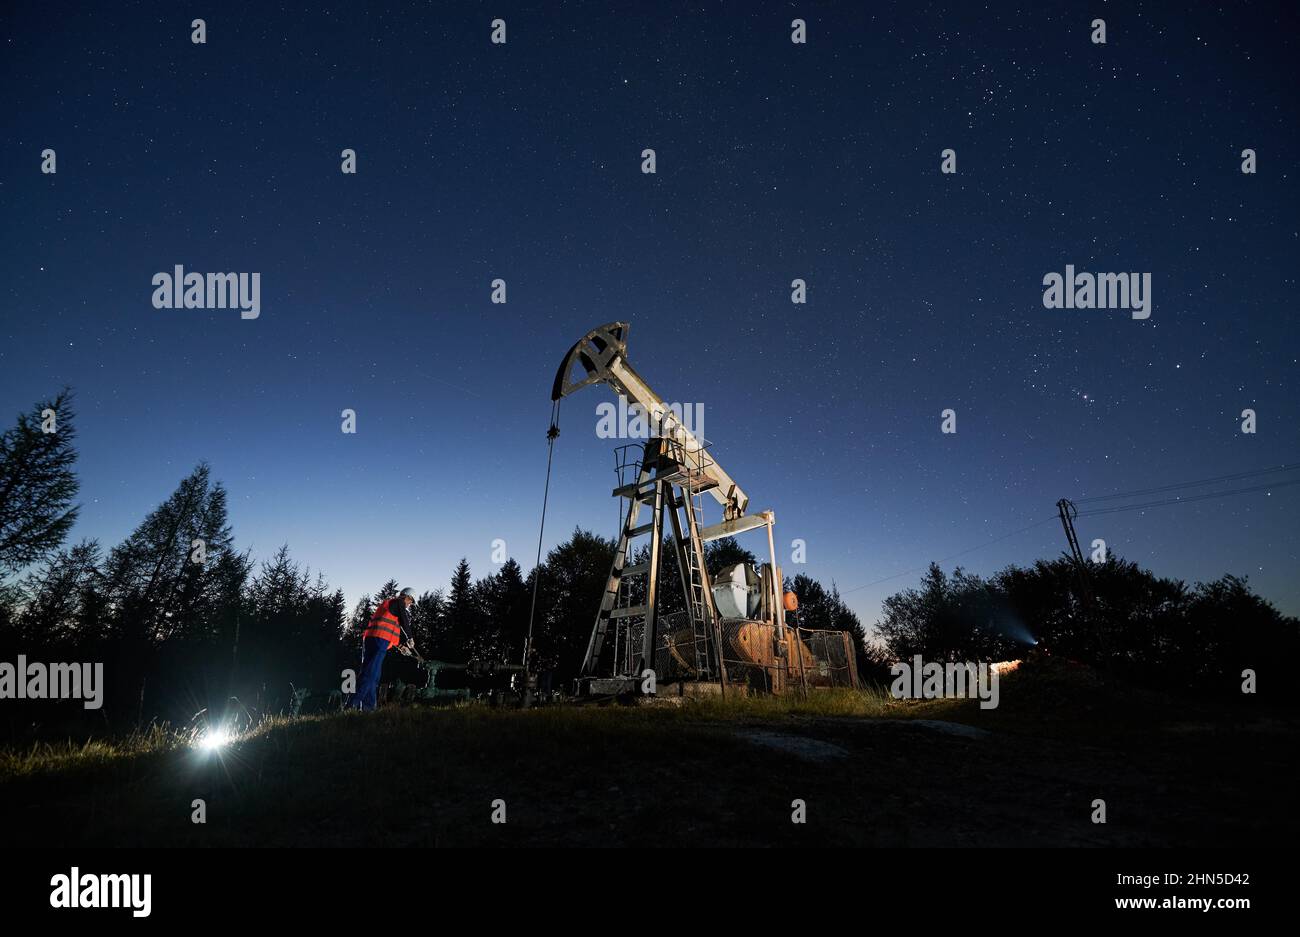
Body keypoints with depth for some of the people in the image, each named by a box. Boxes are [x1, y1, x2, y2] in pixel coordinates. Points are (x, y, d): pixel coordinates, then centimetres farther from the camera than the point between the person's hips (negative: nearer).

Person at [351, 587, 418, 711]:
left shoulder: (387, 603, 31)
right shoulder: (399, 603, 3)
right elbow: (405, 622, 3)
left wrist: (401, 645, 33)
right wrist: (410, 639, 17)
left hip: (369, 638, 10)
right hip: (380, 639, -9)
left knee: (374, 675, 9)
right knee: (371, 672, -14)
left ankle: (369, 705, 7)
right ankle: (356, 703, -21)